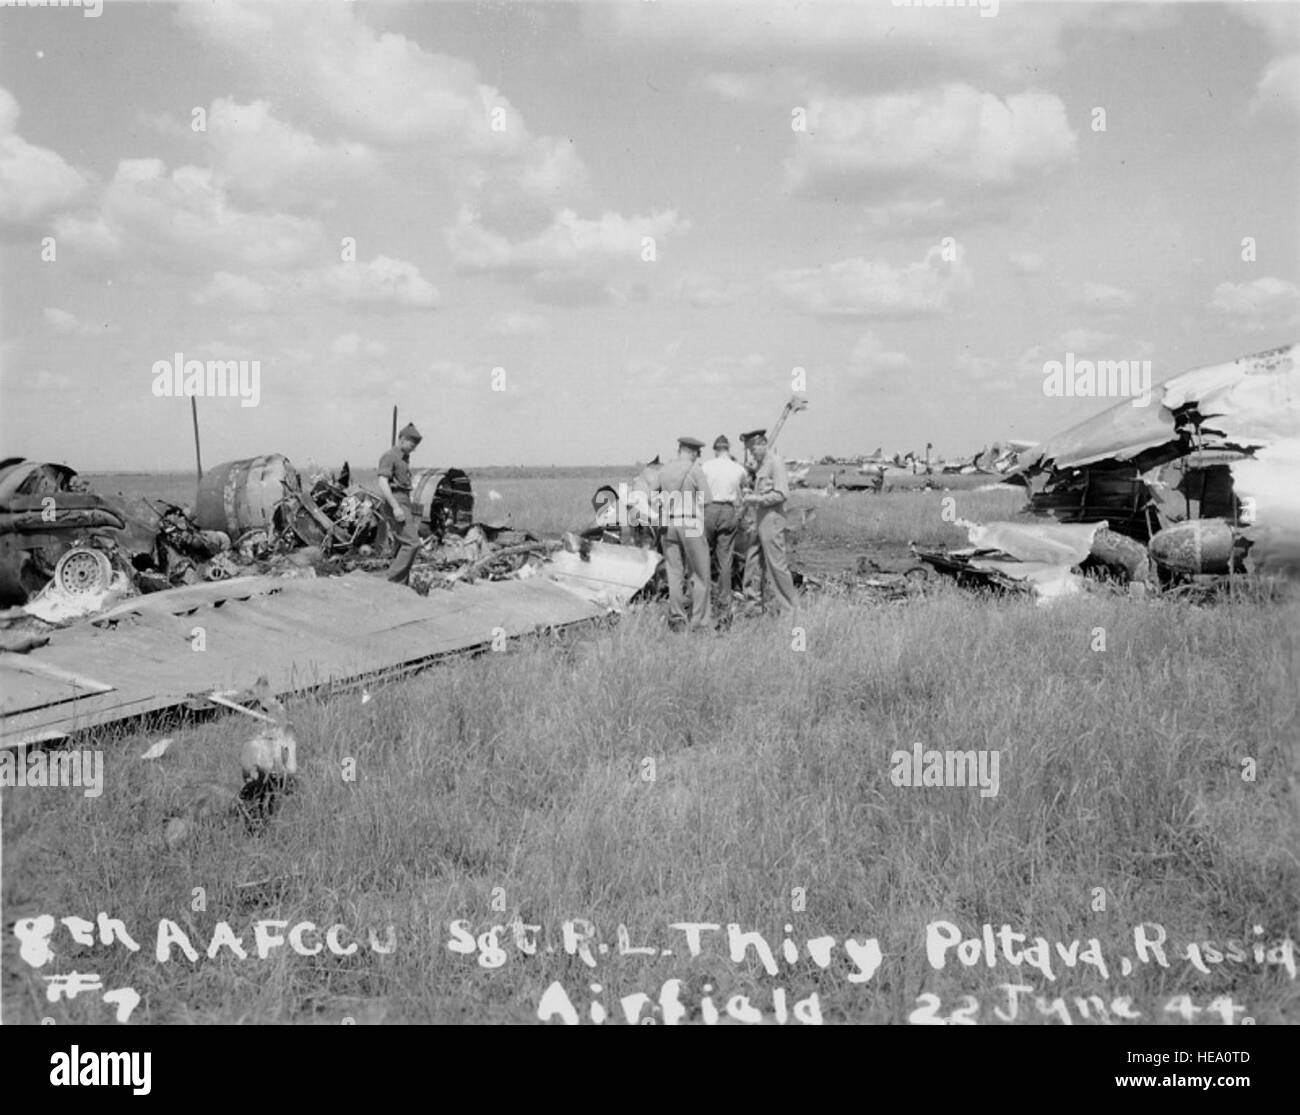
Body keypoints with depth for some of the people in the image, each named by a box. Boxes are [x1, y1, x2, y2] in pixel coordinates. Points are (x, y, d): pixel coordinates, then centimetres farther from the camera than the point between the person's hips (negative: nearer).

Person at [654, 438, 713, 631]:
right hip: (691, 524, -5)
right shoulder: (695, 471, -8)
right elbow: (705, 500, -11)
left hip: (668, 524, 5)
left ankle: (676, 619, 9)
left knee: (674, 574, 9)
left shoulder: (664, 470, 6)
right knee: (700, 575, 4)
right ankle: (699, 622, 2)